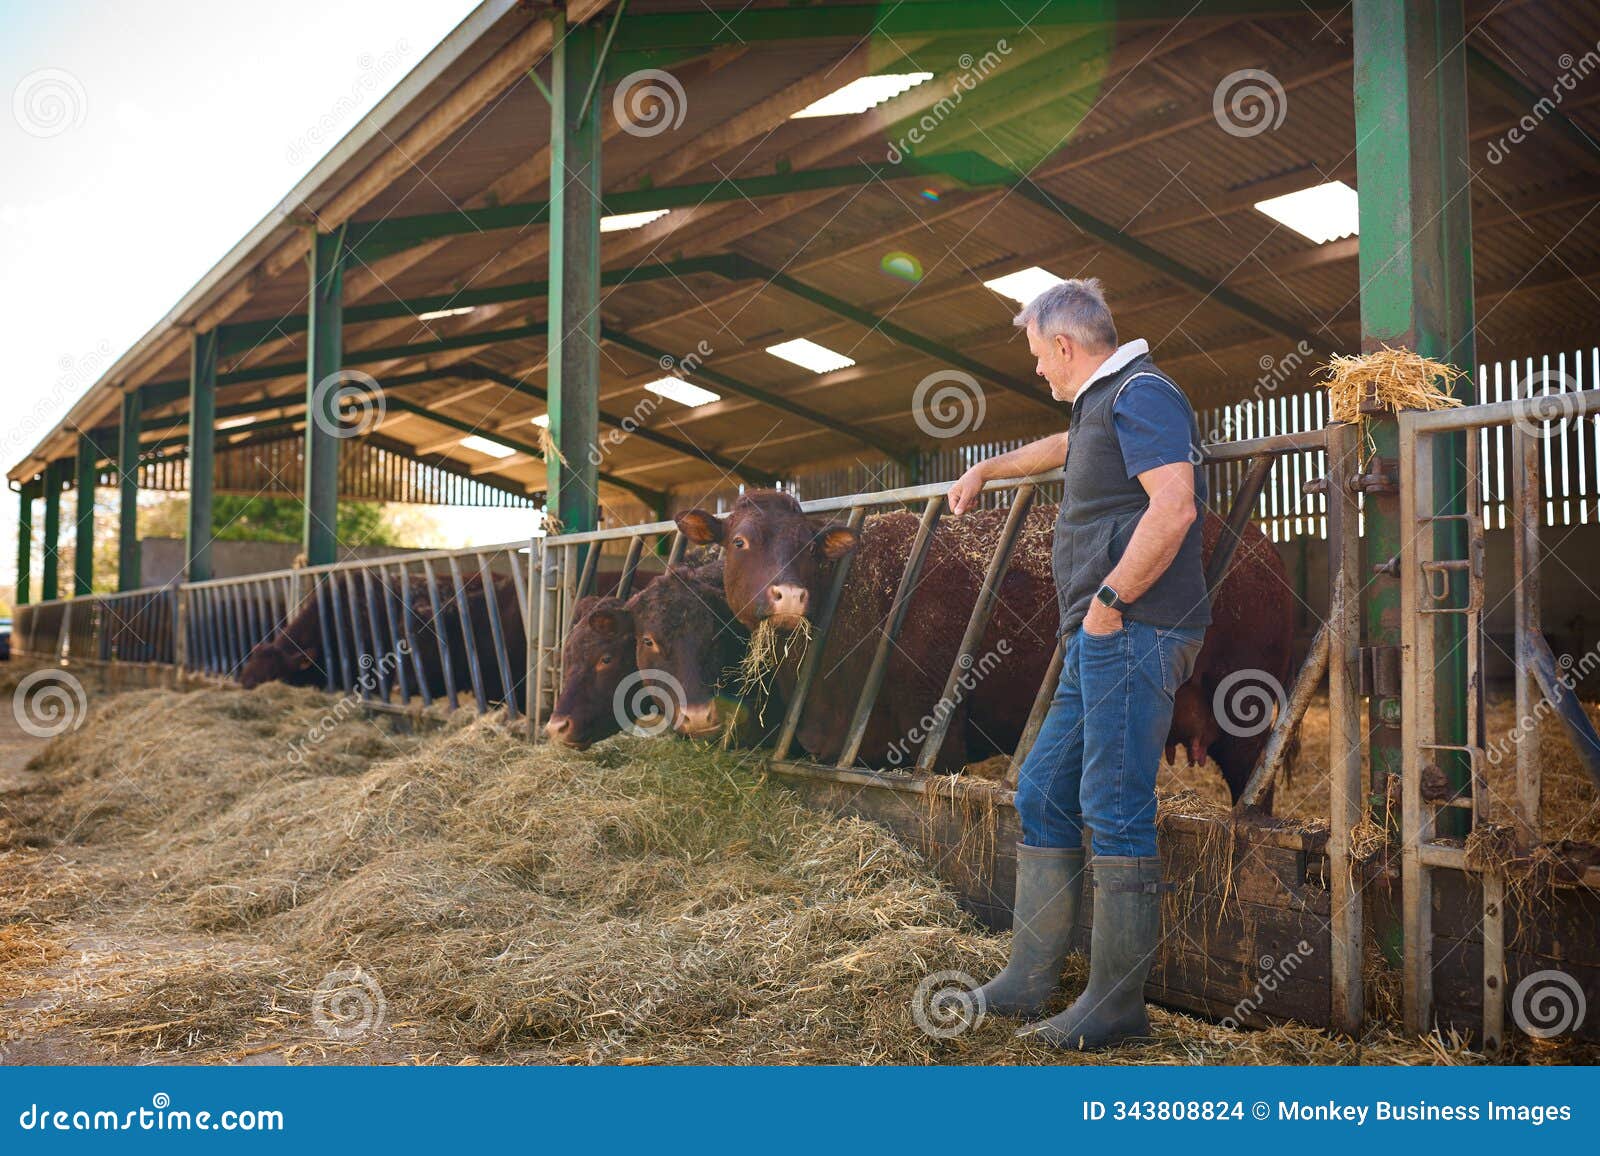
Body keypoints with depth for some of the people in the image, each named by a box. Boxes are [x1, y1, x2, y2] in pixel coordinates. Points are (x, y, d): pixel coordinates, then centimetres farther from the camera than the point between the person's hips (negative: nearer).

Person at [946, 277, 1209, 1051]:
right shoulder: (1102, 405, 25)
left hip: (1133, 633, -10)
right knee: (1042, 796, 9)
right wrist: (985, 471, 56)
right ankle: (1028, 981, 16)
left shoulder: (1140, 393, -6)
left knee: (1115, 811, -9)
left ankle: (1118, 1004, -1)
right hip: (1099, 641, 10)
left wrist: (1109, 600, -17)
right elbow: (1062, 447, 48)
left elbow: (1175, 508, -20)